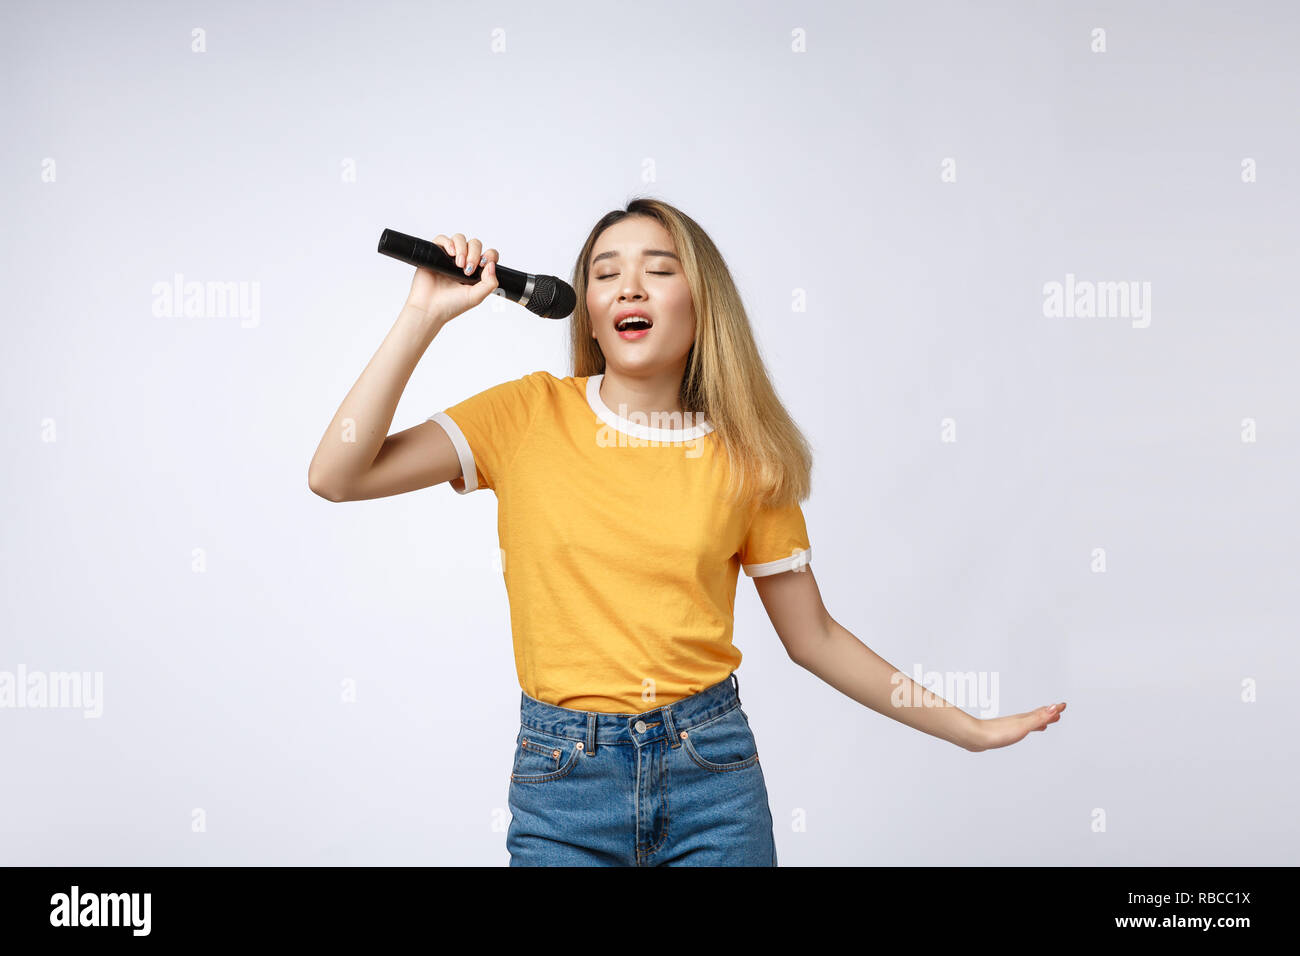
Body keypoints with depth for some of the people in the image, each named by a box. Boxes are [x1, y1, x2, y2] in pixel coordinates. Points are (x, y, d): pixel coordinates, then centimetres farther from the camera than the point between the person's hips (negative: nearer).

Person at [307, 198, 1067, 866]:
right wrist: (425, 316, -12)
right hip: (564, 774, 0)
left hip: (712, 768, 1)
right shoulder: (531, 415, -1)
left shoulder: (745, 459, 1)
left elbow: (812, 635, 8)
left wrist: (968, 729, 8)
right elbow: (336, 475, -8)